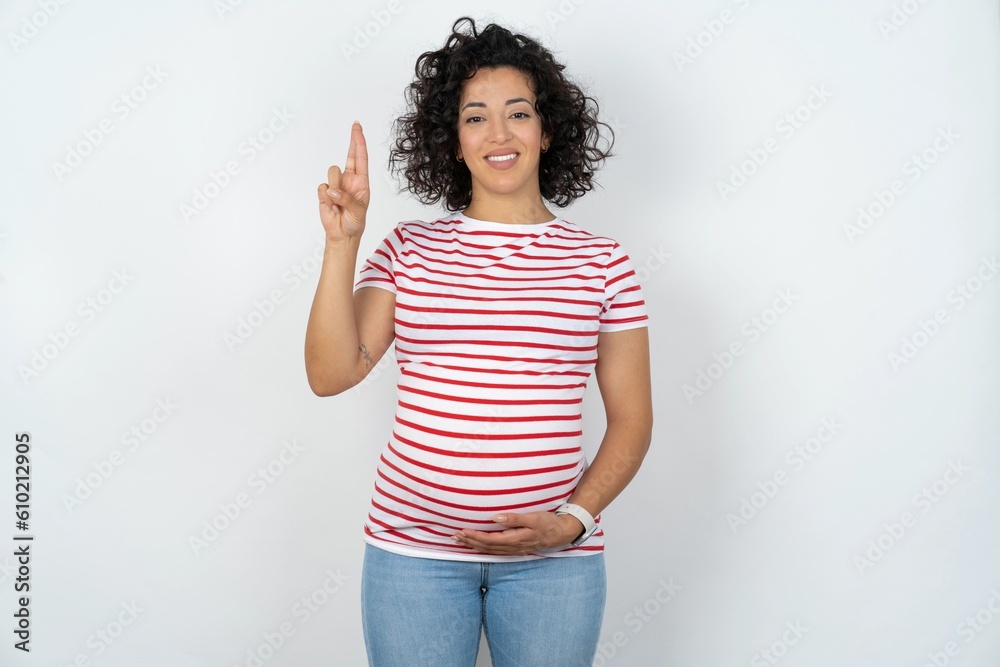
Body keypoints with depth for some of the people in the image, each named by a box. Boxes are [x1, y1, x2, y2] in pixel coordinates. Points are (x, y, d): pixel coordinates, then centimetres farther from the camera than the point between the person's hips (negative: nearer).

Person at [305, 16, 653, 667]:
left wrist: (573, 521, -8)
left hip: (554, 560, 0)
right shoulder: (408, 250, 2)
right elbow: (330, 374, -6)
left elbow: (632, 420, 3)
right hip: (414, 547, 0)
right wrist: (343, 242, -13)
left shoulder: (601, 261, 1)